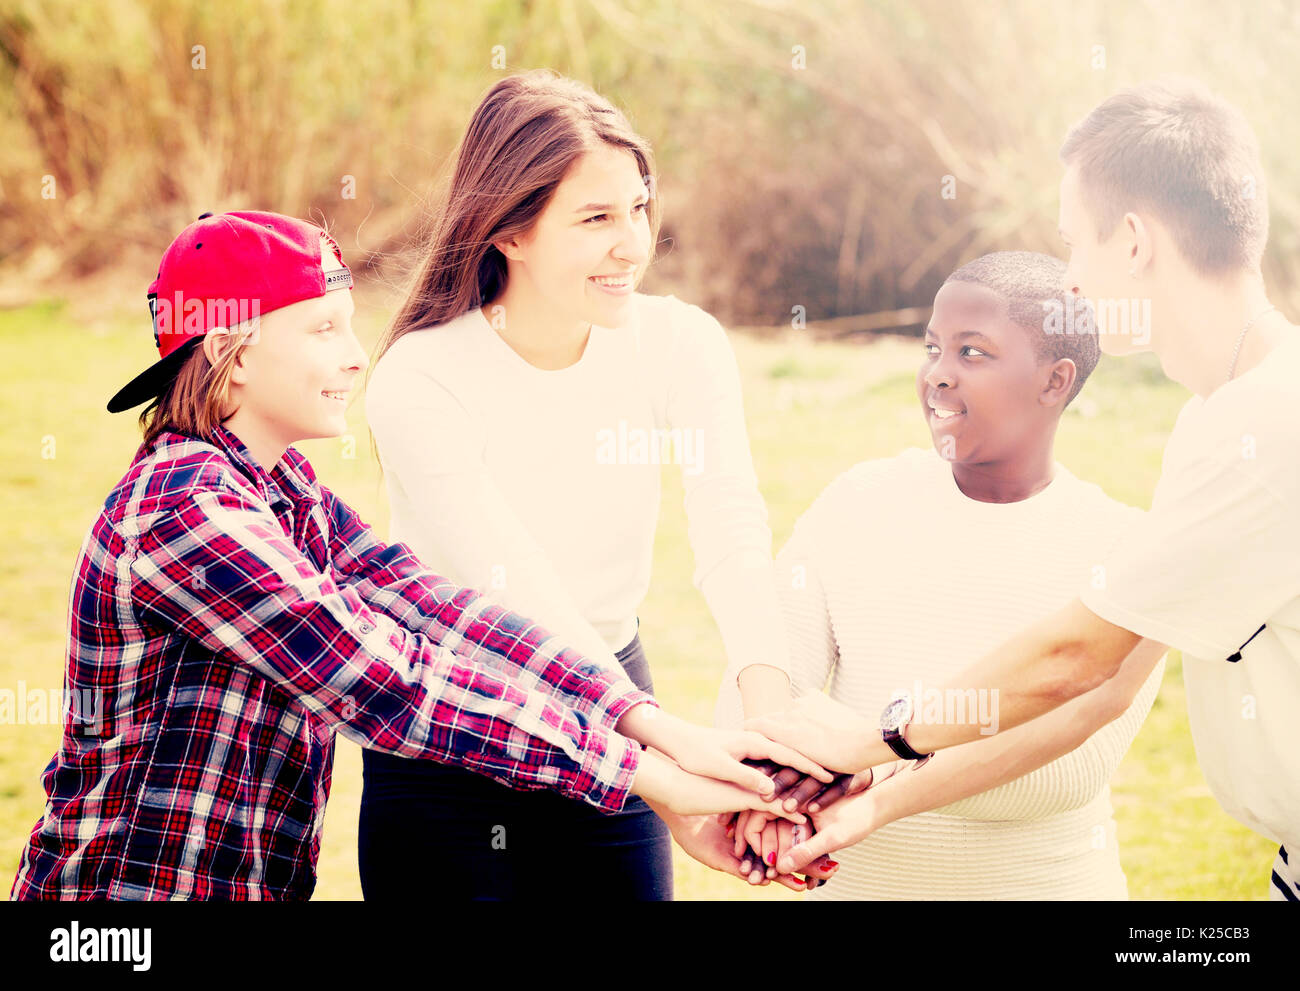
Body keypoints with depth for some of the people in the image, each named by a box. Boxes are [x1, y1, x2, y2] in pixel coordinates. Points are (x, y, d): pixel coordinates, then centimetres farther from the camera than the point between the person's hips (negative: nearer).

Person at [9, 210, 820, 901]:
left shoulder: (285, 487, 8)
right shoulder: (184, 512, -19)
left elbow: (442, 615, -4)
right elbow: (390, 685, -23)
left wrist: (663, 728, -15)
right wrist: (648, 773, -23)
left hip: (255, 881, 8)